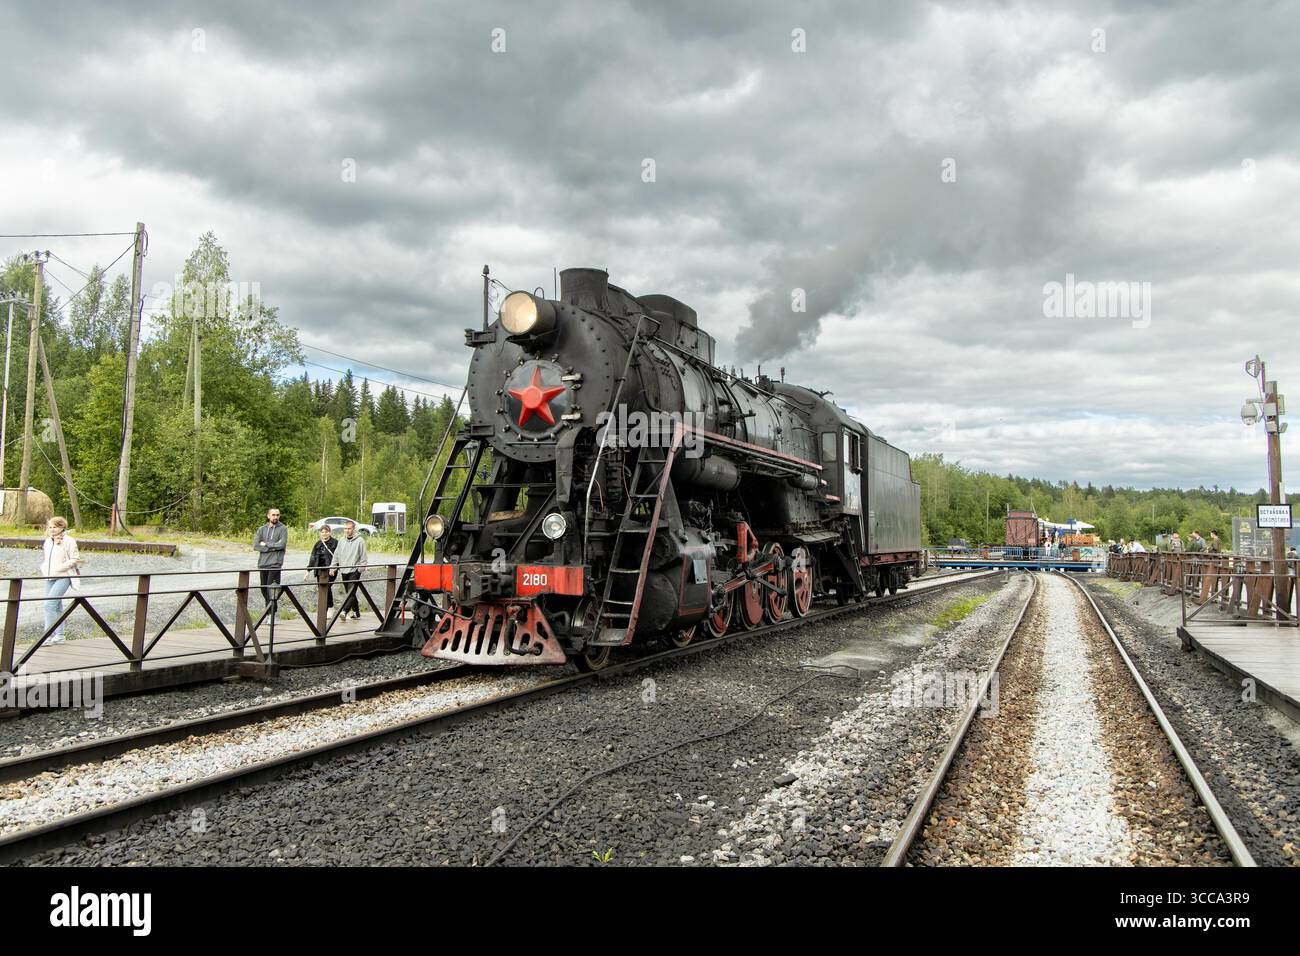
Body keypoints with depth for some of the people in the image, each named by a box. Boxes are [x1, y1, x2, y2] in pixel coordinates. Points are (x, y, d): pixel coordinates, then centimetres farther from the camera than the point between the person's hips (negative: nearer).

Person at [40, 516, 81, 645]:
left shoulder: (68, 541, -8)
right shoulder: (48, 541, 14)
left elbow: (74, 559, -10)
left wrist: (60, 568, -17)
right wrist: (43, 569, 10)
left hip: (63, 578, -8)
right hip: (49, 578, 8)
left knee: (49, 605, -17)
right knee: (57, 607, 13)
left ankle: (49, 636, -13)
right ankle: (59, 635, 20)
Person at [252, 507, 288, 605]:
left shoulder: (283, 529, 1)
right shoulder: (262, 529, 11)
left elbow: (282, 544, -13)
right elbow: (255, 546, 0)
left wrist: (266, 544, -5)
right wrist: (273, 547, -9)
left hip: (275, 564, -5)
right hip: (262, 563, 5)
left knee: (271, 587, -11)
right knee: (264, 589, 13)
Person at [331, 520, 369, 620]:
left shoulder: (360, 541, -4)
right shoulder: (342, 541, 12)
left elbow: (363, 557, -5)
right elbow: (336, 555, 17)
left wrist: (361, 569, -12)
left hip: (354, 571, -6)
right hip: (343, 571, 6)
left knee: (351, 592, -13)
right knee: (348, 592, 9)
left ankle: (345, 611, -21)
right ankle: (356, 613, 16)